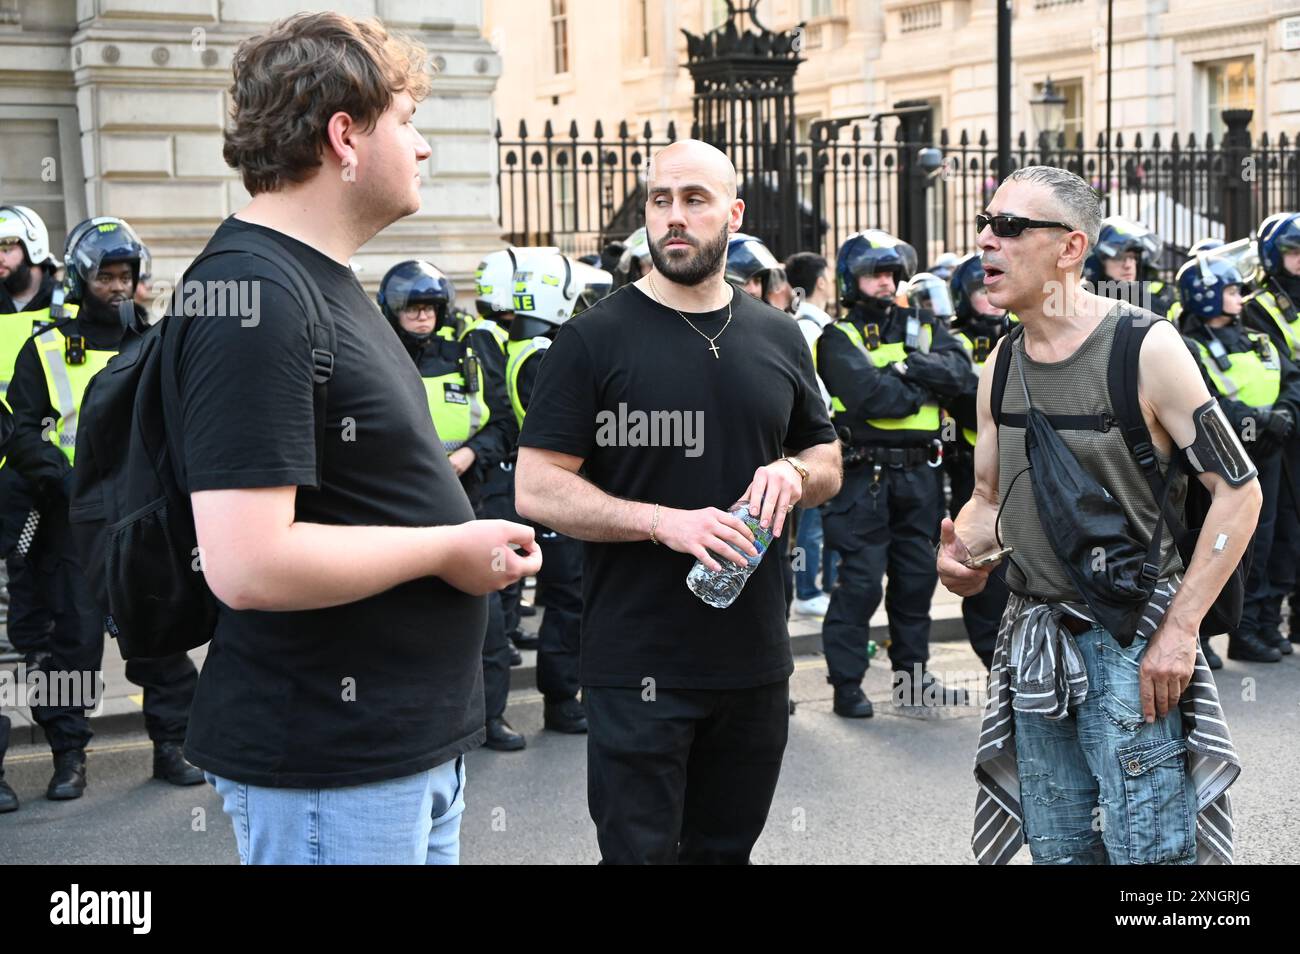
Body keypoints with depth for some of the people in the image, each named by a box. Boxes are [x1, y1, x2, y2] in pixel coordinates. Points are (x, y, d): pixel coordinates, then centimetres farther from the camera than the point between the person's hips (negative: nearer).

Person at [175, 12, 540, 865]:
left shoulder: (326, 282, 13)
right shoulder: (254, 299, -21)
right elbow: (249, 564, -28)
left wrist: (446, 501, 8)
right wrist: (448, 547, -18)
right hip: (330, 766, -10)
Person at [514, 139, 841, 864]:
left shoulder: (778, 337, 8)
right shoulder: (595, 339, -6)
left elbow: (829, 463, 19)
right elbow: (538, 488, -10)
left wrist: (792, 471, -5)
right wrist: (665, 521, -22)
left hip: (756, 660, 4)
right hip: (638, 663, -4)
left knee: (727, 847, 17)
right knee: (640, 848, 5)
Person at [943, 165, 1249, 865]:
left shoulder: (1145, 348, -13)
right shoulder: (1001, 365, 5)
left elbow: (1238, 490, -12)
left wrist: (1178, 630, -16)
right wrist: (960, 553, -7)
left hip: (1131, 642, -6)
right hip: (1033, 642, 6)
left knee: (1147, 853, -2)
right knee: (1058, 851, 15)